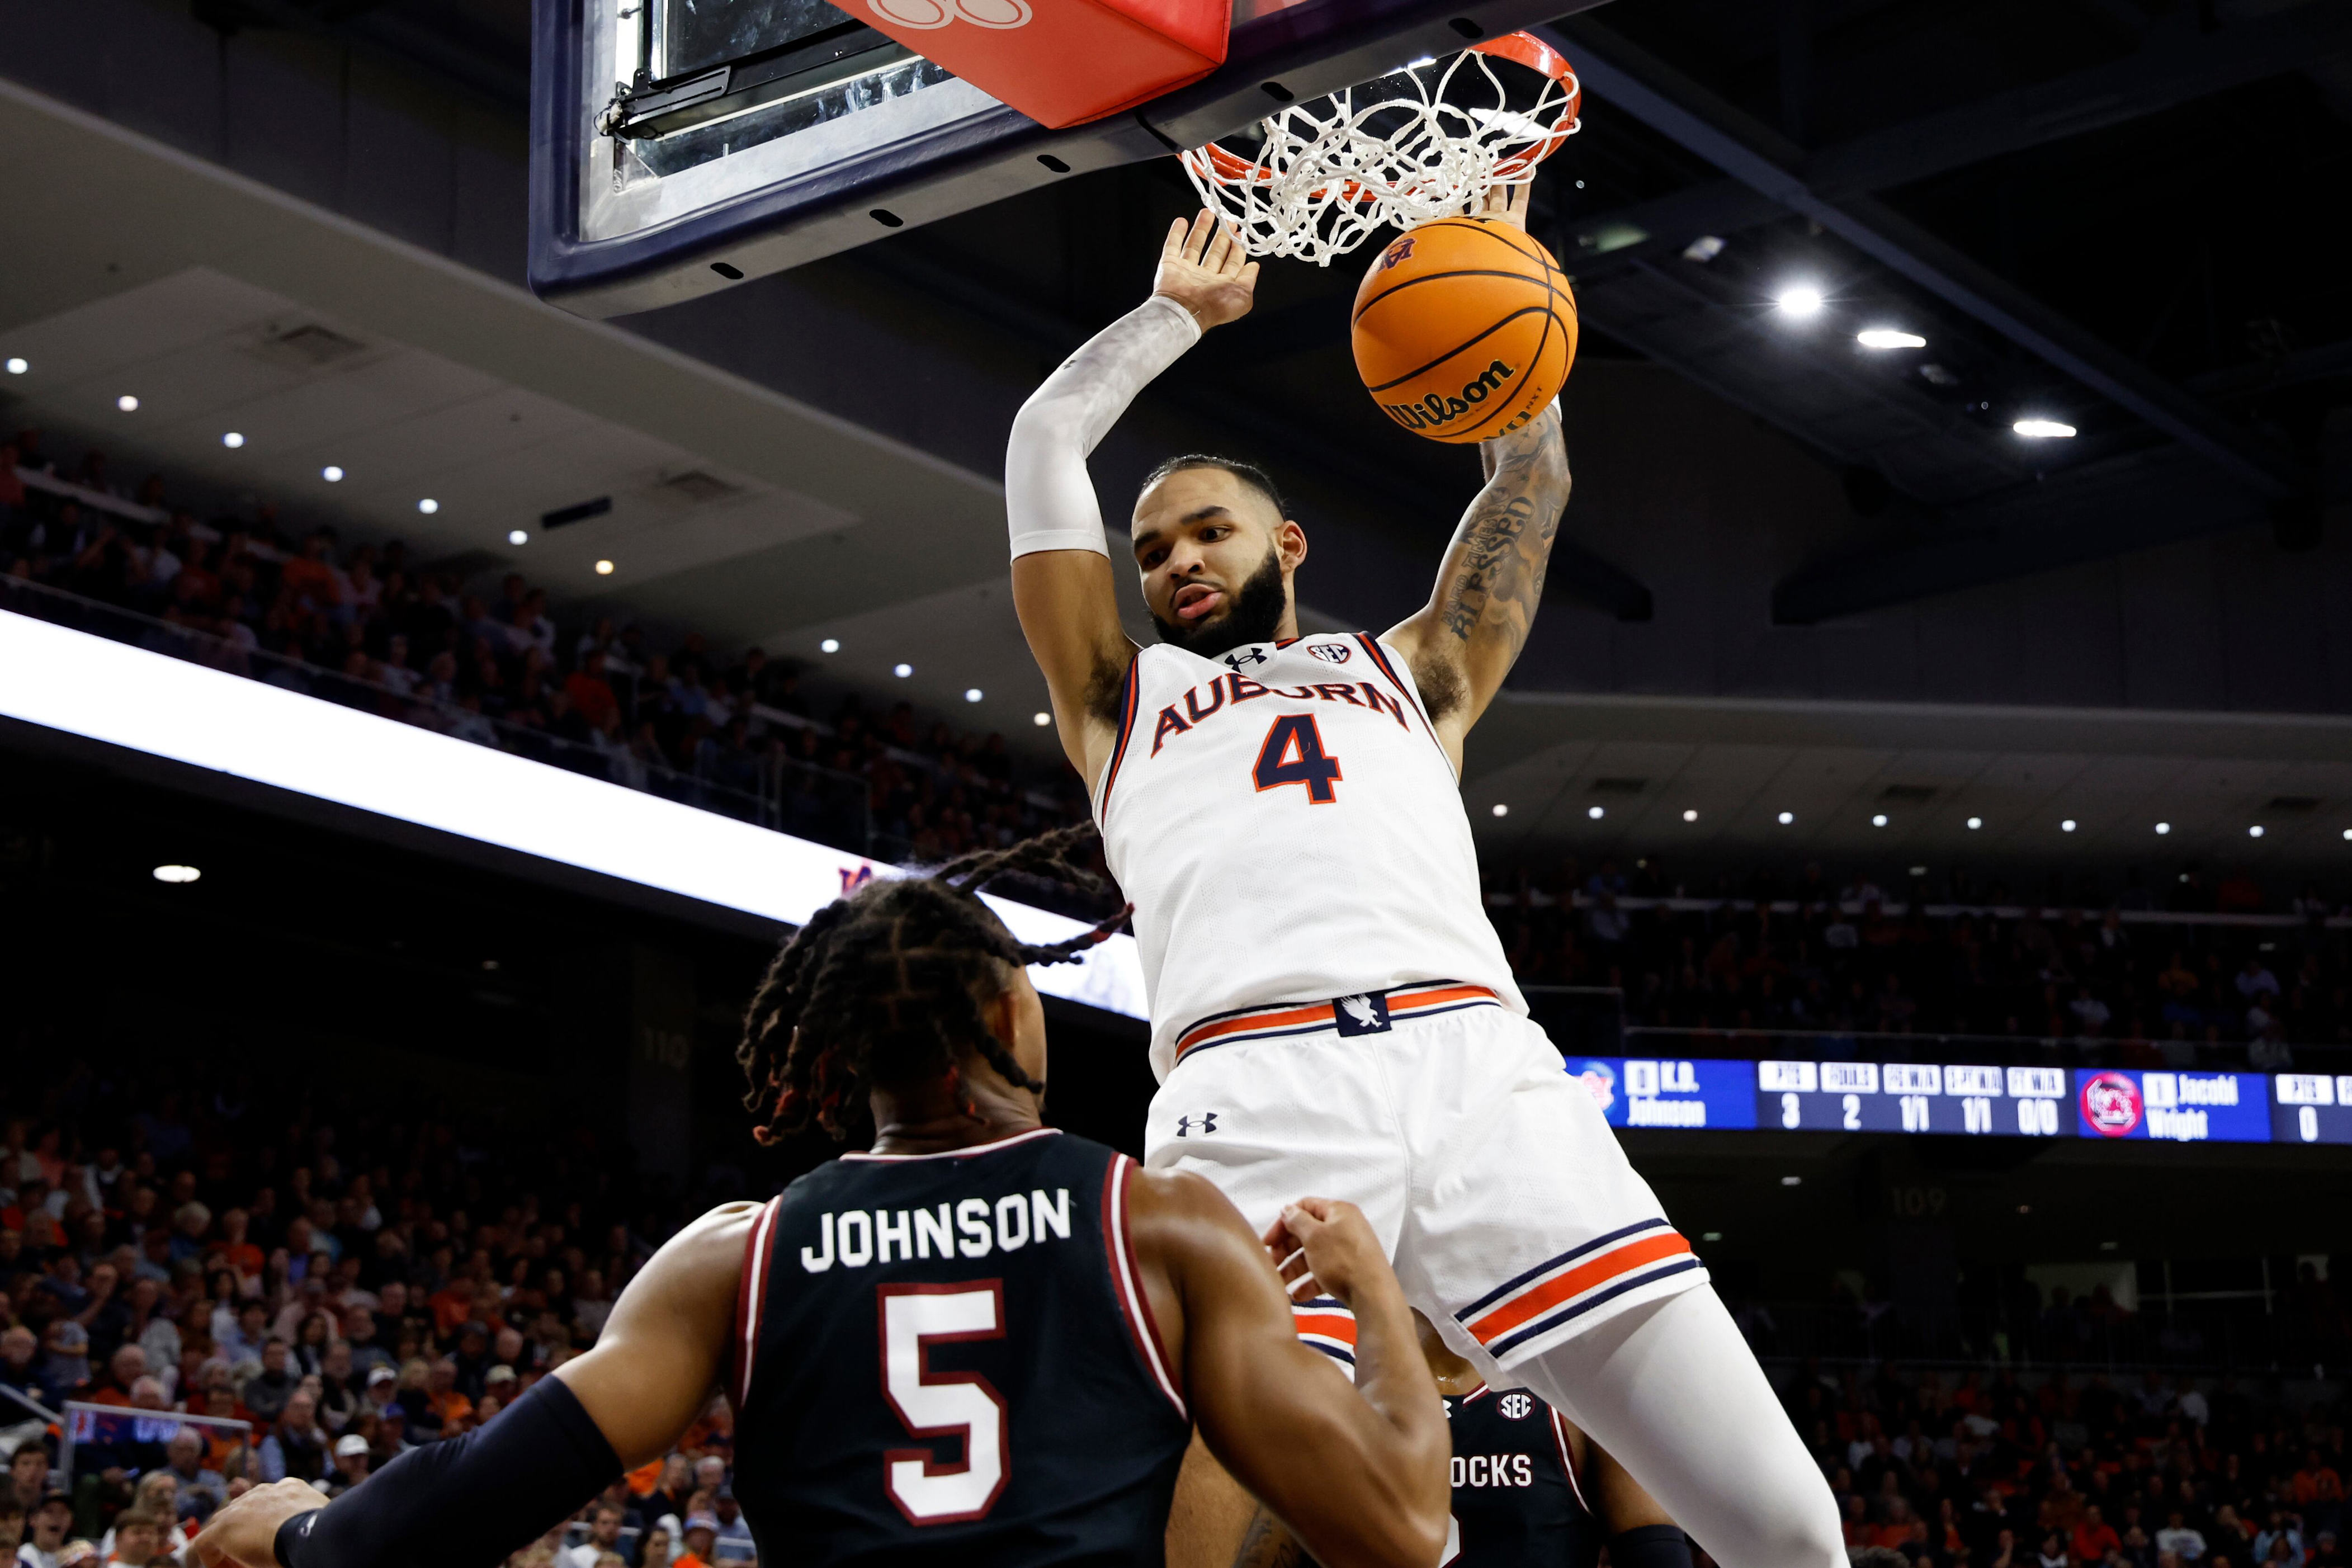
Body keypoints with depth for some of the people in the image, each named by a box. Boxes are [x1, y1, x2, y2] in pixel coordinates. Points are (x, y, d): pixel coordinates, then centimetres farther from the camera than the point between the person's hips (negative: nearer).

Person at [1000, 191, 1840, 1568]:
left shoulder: (1410, 675, 34)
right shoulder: (1123, 698, 31)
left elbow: (1533, 482, 33)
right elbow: (1044, 445, 31)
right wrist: (1184, 314, 41)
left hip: (1481, 1062, 2)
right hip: (1258, 1091, -1)